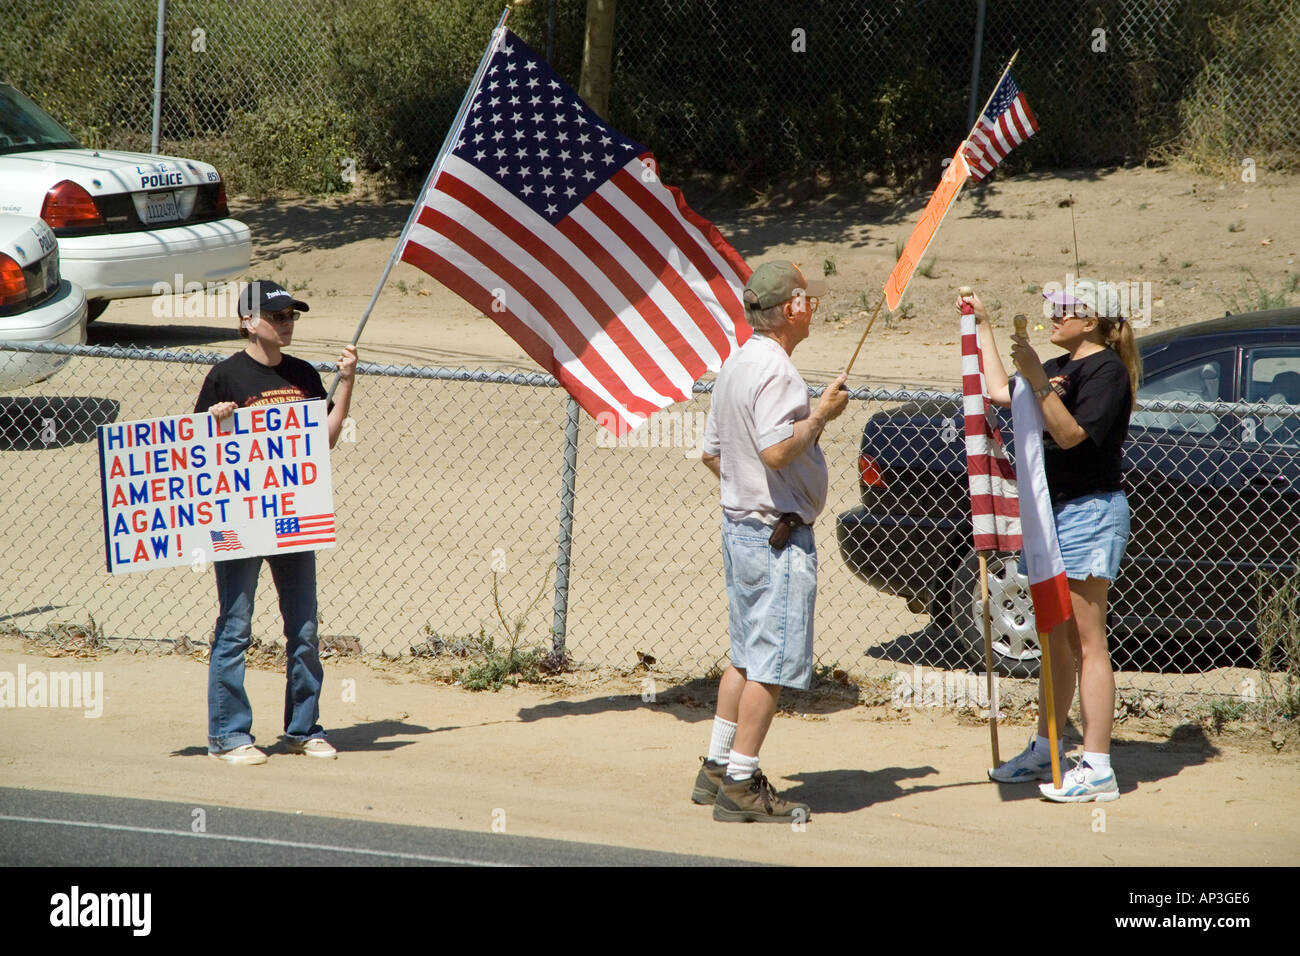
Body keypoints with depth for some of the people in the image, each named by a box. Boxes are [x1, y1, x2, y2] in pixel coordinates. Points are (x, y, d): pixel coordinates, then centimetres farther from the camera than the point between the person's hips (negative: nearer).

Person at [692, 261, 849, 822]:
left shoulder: (736, 365, 14)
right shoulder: (773, 370, -18)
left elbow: (711, 453, 19)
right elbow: (777, 450, -28)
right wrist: (821, 414, -16)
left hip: (739, 524, 10)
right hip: (778, 534, -10)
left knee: (747, 655, 18)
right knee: (773, 661, -6)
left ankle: (717, 769, 22)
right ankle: (740, 786, -5)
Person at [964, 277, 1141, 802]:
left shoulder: (1107, 370, -12)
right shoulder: (1062, 367, 17)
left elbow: (1070, 433, -22)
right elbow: (1000, 391, 26)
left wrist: (1037, 379, -29)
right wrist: (983, 326, 26)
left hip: (1089, 512, -10)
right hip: (1052, 511, 10)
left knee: (1086, 643, -10)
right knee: (1055, 641, 16)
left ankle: (1097, 768, -10)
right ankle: (1044, 752, 25)